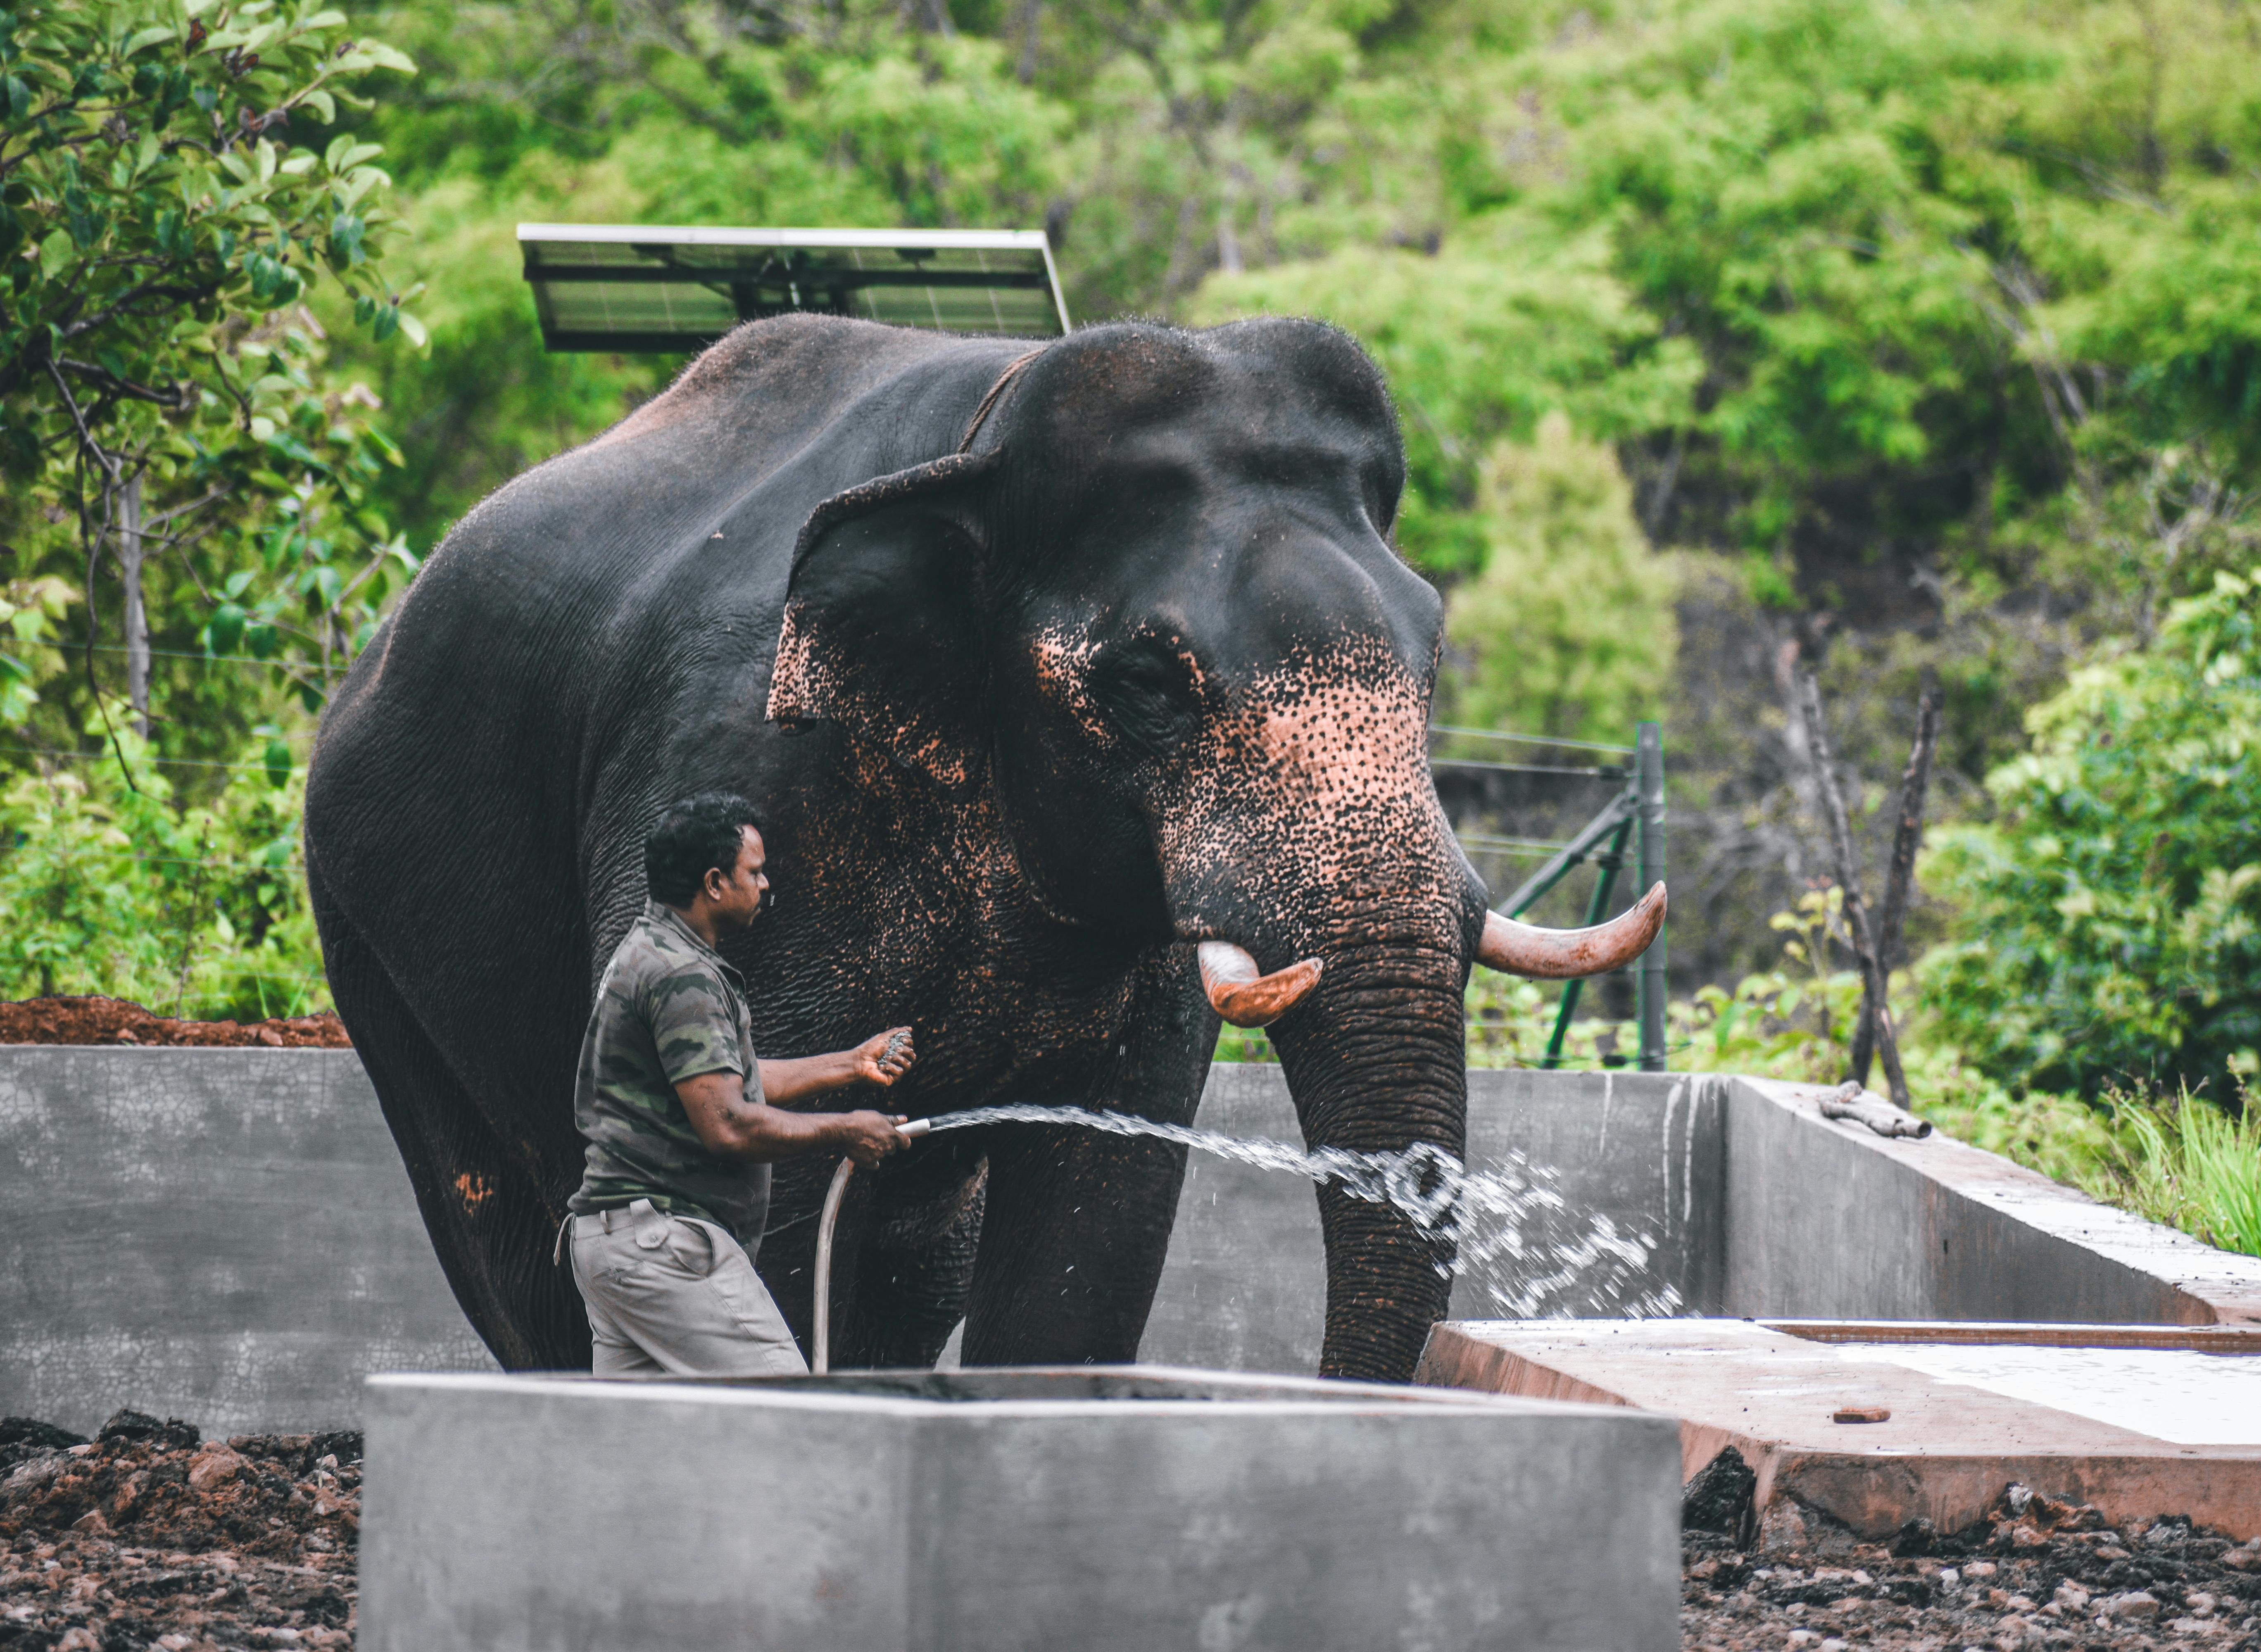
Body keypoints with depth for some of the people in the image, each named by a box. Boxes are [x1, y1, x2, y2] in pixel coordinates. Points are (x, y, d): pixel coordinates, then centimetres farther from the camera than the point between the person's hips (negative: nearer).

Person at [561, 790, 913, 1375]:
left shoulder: (648, 954, 20)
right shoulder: (683, 976, -15)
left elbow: (724, 1081, 29)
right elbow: (728, 1125, -21)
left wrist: (852, 1065, 29)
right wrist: (843, 1133, -8)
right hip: (664, 1240, -11)